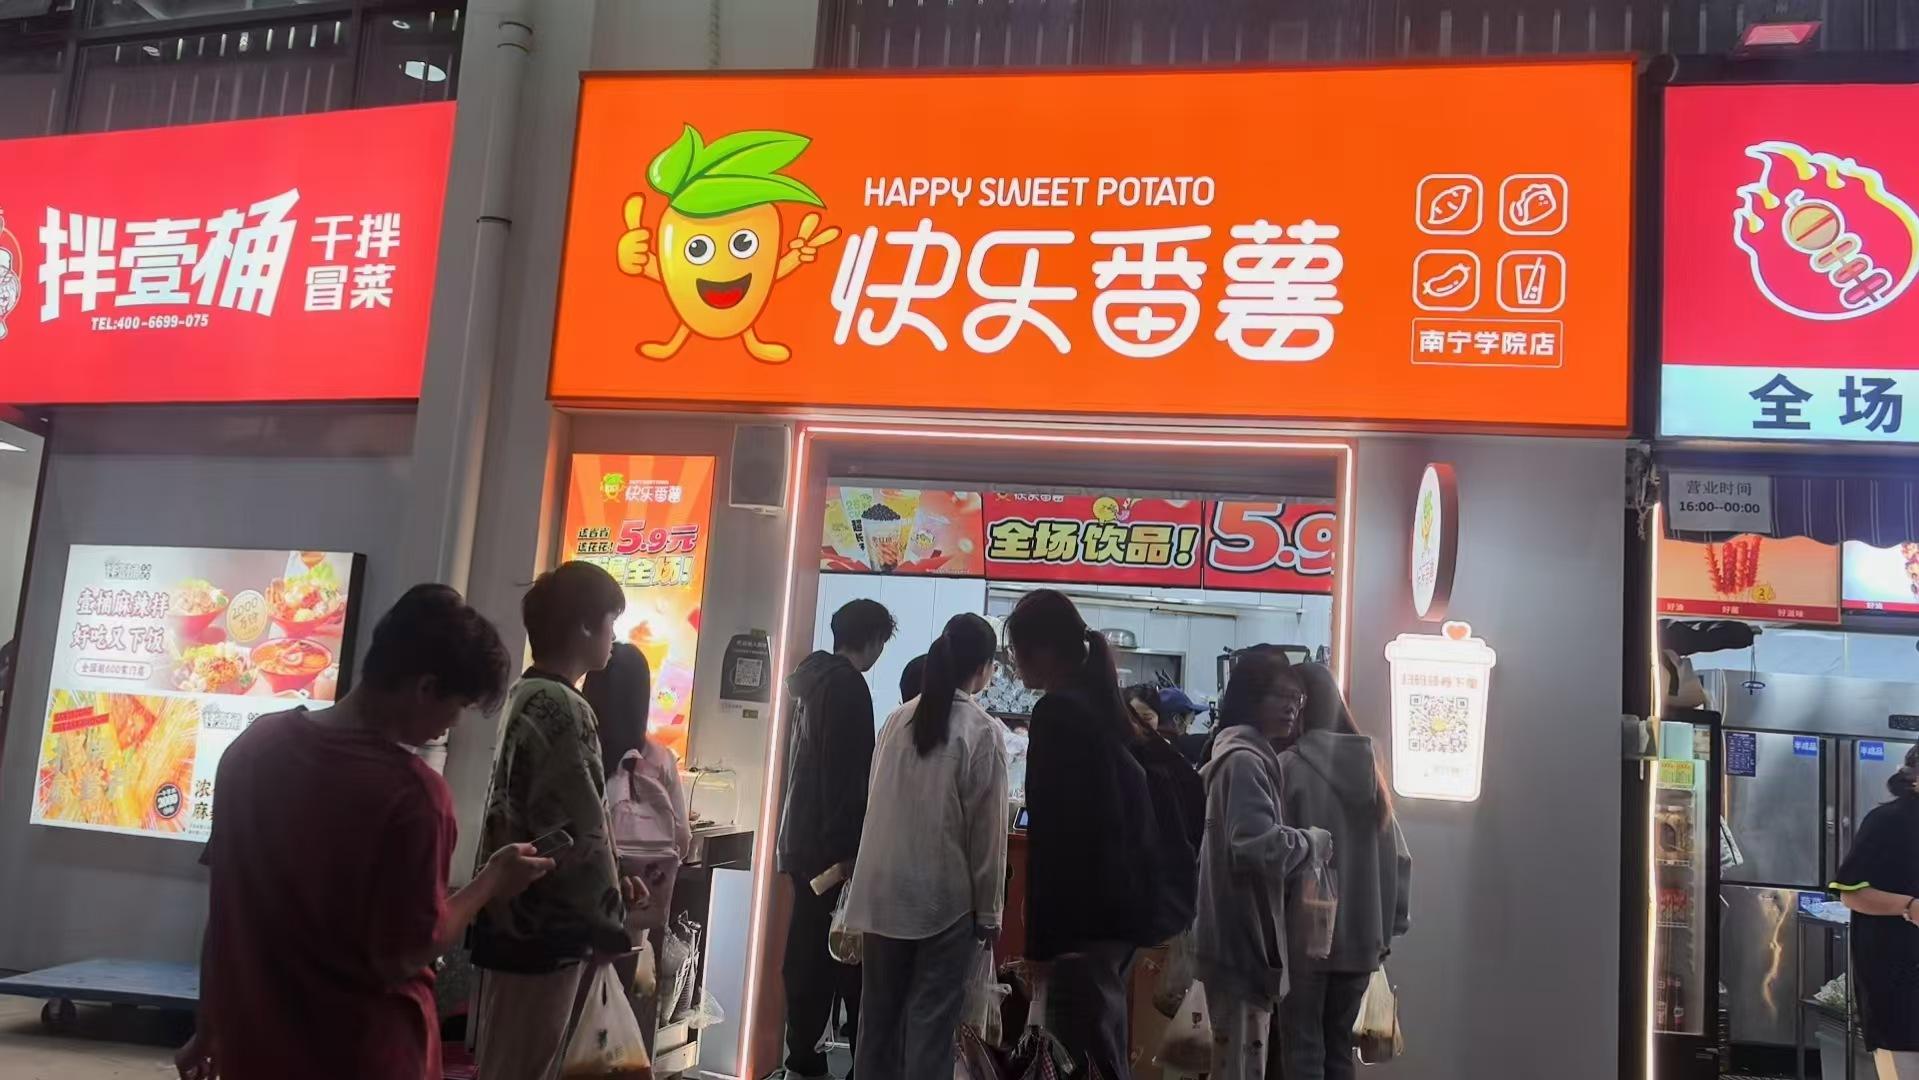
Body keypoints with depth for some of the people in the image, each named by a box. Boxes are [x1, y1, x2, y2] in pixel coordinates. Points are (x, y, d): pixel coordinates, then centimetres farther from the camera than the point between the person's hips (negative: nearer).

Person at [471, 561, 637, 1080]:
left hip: (515, 918, 9)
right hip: (542, 929, -9)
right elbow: (581, 832, -21)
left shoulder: (524, 697, 11)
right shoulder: (565, 709, -19)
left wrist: (610, 881, 12)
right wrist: (608, 925, -8)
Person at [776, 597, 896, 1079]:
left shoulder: (814, 680, 13)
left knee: (810, 954, 12)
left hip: (805, 839, 9)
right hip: (831, 844, -9)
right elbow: (847, 775, -20)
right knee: (845, 954, -4)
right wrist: (848, 849, -19)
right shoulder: (849, 686, -14)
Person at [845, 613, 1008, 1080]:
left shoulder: (898, 719, 1)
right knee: (931, 1018, 5)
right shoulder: (982, 731, -12)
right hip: (945, 897, -4)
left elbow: (877, 804, 6)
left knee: (879, 1009, 15)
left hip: (884, 891, 5)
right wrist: (990, 910, -1)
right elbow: (987, 832, -10)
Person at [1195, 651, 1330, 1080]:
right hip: (1240, 938, -11)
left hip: (1240, 935, 11)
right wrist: (1313, 841, -12)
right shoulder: (1245, 760, -16)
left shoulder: (1249, 756, 17)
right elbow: (1259, 845, -28)